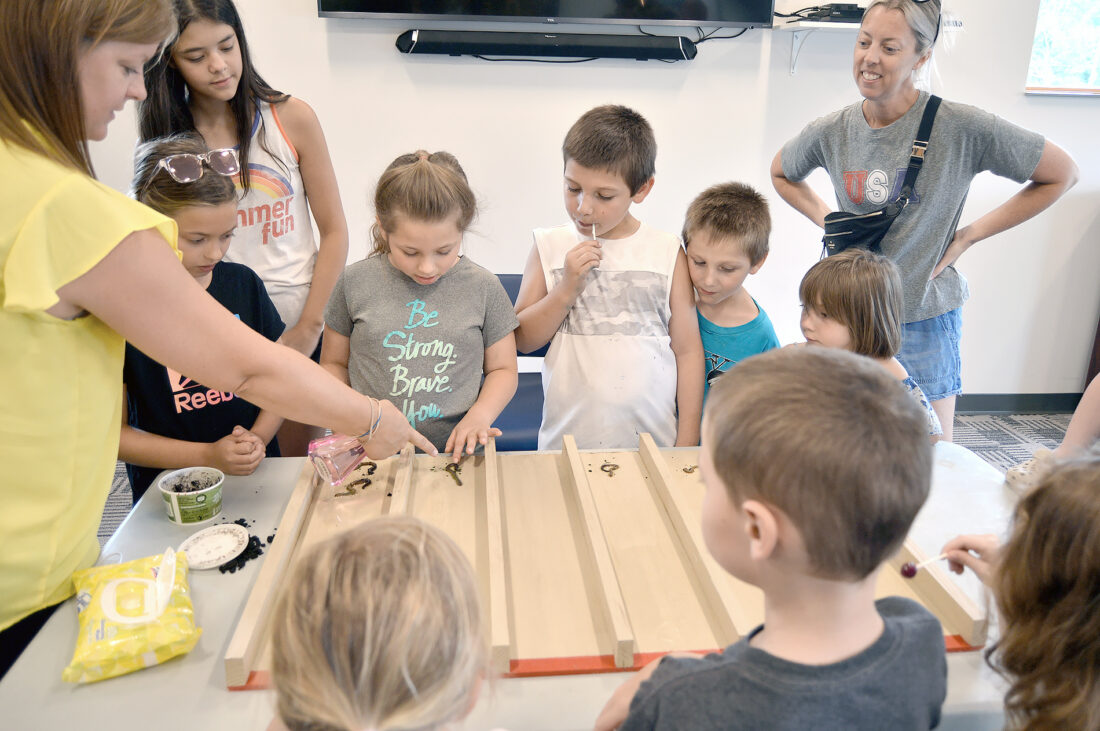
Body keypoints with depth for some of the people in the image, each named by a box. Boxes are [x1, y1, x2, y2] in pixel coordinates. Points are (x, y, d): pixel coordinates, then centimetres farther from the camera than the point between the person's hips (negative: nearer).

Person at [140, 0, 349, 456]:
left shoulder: (291, 119, -3)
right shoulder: (163, 139, 1)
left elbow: (334, 232, -1)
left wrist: (308, 328, -5)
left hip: (296, 328, -1)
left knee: (298, 463, 9)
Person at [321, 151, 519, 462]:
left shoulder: (483, 287, 0)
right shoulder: (356, 283, 1)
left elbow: (503, 369, 10)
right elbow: (334, 364, 12)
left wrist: (479, 416, -8)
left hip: (454, 455, 0)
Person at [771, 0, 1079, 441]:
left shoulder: (962, 128, -14)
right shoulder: (831, 132, -4)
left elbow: (1062, 174, -4)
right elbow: (781, 174, 17)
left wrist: (969, 235, -8)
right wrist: (826, 220, 2)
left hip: (925, 317, -3)